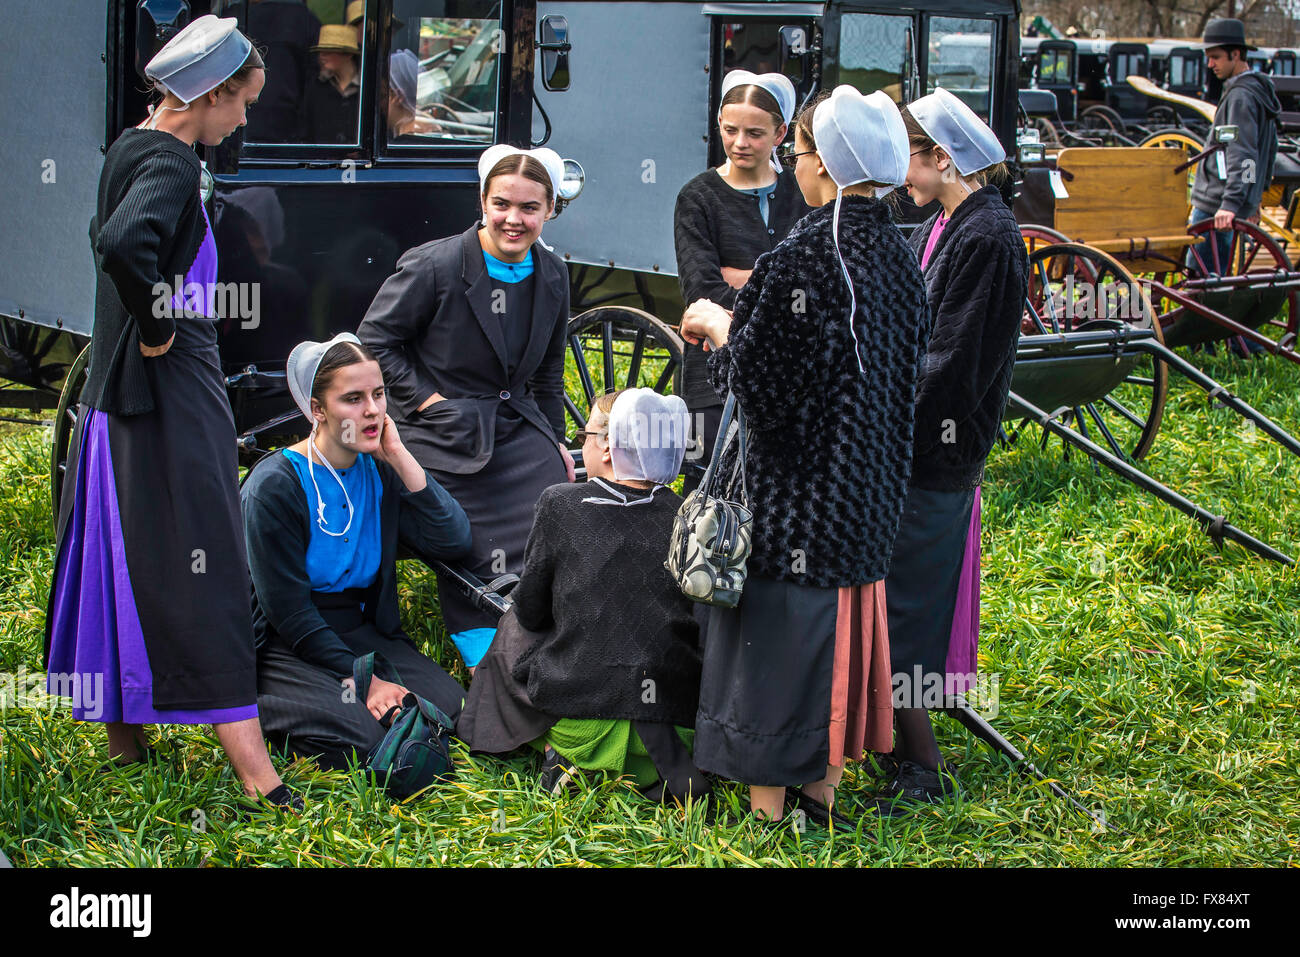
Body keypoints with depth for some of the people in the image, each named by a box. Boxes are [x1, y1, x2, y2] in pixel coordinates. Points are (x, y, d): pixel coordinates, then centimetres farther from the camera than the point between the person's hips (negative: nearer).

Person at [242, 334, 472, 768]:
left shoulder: (380, 471, 3)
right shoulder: (273, 487, -14)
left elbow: (454, 542, -9)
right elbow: (289, 610, -15)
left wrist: (400, 456, -13)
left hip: (364, 631, 5)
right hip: (286, 647, -5)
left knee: (451, 710, -18)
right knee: (359, 736, -28)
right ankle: (249, 710, -2)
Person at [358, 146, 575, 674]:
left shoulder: (552, 275, 7)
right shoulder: (434, 265, -11)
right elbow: (374, 339, -4)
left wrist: (556, 440, 18)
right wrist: (424, 398, -10)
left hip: (520, 431, 5)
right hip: (447, 440, -5)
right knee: (471, 574, -8)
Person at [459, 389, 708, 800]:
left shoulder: (560, 504, -5)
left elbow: (529, 609, 4)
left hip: (581, 718, -1)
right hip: (678, 722, 1)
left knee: (513, 625, 27)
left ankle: (559, 752, 9)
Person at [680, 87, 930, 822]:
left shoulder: (801, 259, -22)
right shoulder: (897, 253, 2)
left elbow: (754, 380, -19)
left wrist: (719, 326, 3)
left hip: (795, 493, -7)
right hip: (869, 489, 8)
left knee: (780, 630, 4)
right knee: (847, 619, 18)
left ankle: (770, 805, 13)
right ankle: (825, 785, 29)